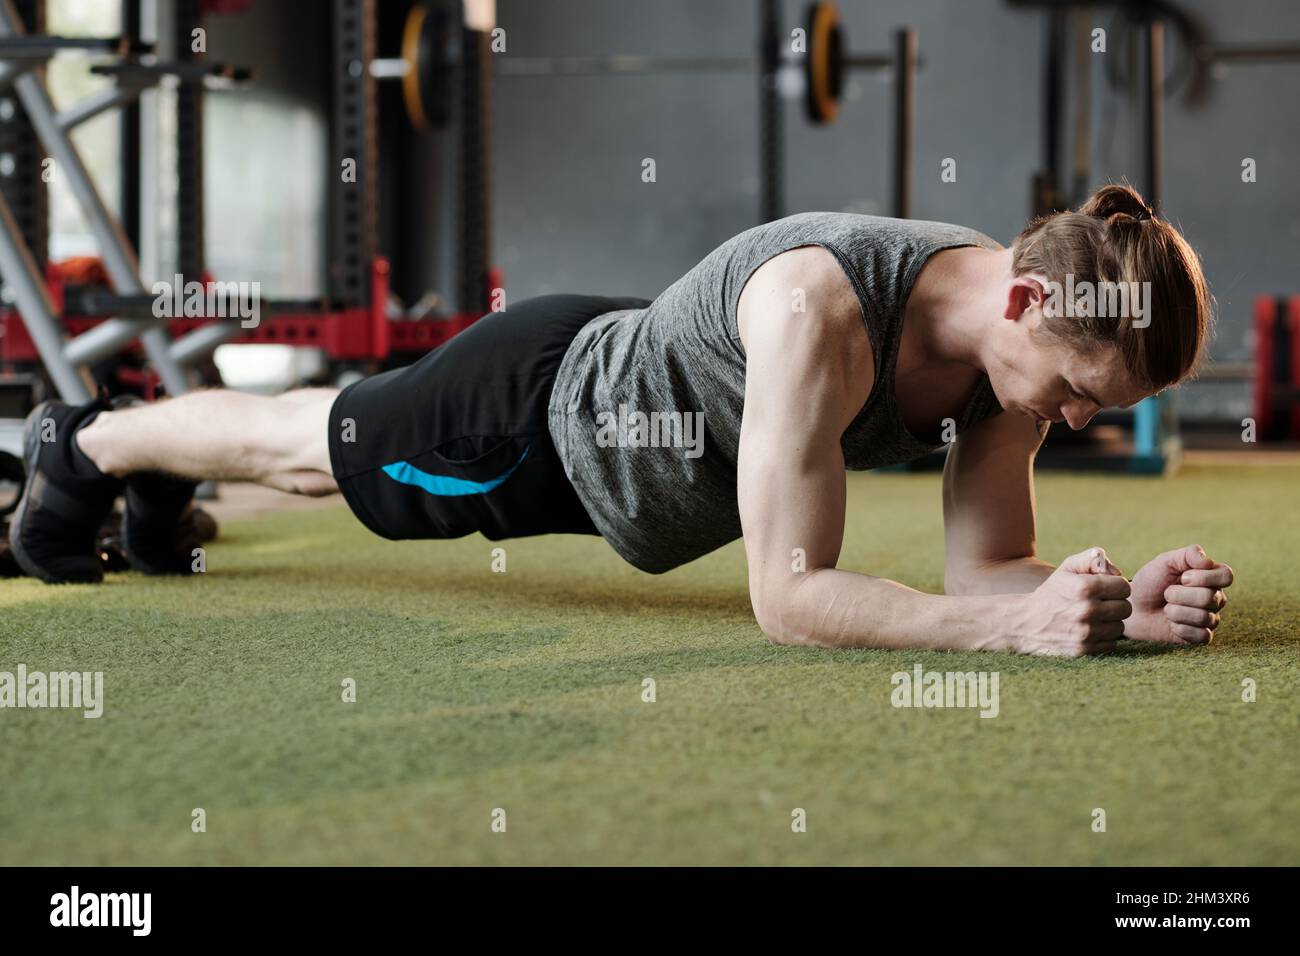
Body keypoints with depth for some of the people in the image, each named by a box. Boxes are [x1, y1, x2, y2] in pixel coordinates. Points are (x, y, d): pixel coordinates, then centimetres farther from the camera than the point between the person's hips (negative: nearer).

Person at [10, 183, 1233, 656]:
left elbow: (983, 567, -18)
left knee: (341, 453, 34)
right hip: (535, 407, -7)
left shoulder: (1015, 332, -23)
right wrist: (1021, 625, -55)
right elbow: (788, 594, -46)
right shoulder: (819, 308, -46)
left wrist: (1120, 601, -38)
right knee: (310, 446, 23)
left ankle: (156, 480, 63)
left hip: (628, 401, 7)